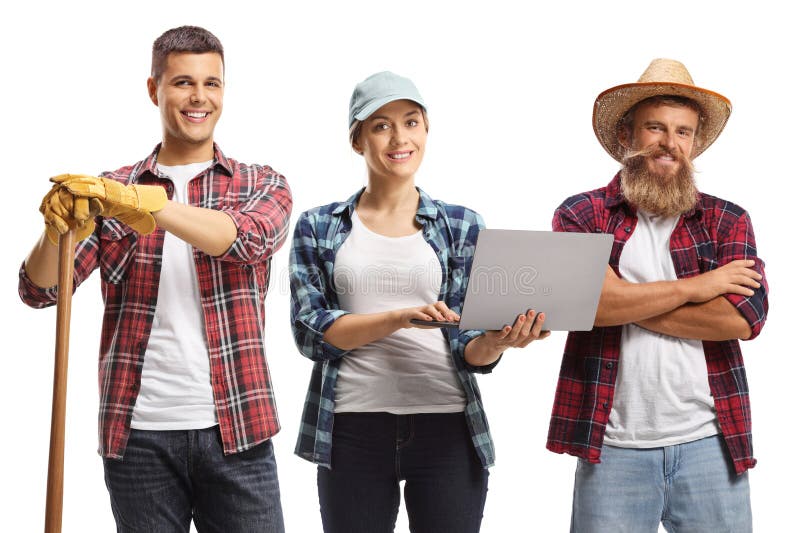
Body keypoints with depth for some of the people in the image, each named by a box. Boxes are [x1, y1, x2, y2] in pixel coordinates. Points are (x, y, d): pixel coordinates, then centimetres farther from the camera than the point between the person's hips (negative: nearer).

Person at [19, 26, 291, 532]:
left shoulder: (262, 185, 8)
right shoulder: (109, 191, 10)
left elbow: (247, 239, -15)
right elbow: (39, 289, 2)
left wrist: (139, 203, -28)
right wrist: (58, 228, -20)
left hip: (234, 430, 0)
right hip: (139, 434, 1)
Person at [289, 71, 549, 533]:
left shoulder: (463, 225, 7)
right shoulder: (318, 227, 6)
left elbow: (467, 347, 2)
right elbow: (311, 330, -4)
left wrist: (498, 342, -21)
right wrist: (398, 318, -18)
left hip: (447, 426, 1)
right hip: (352, 429, 0)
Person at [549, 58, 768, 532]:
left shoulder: (727, 221, 9)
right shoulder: (582, 215, 4)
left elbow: (745, 316, -8)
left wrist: (628, 302, -9)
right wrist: (693, 287, -8)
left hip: (708, 444, 2)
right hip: (613, 448, -2)